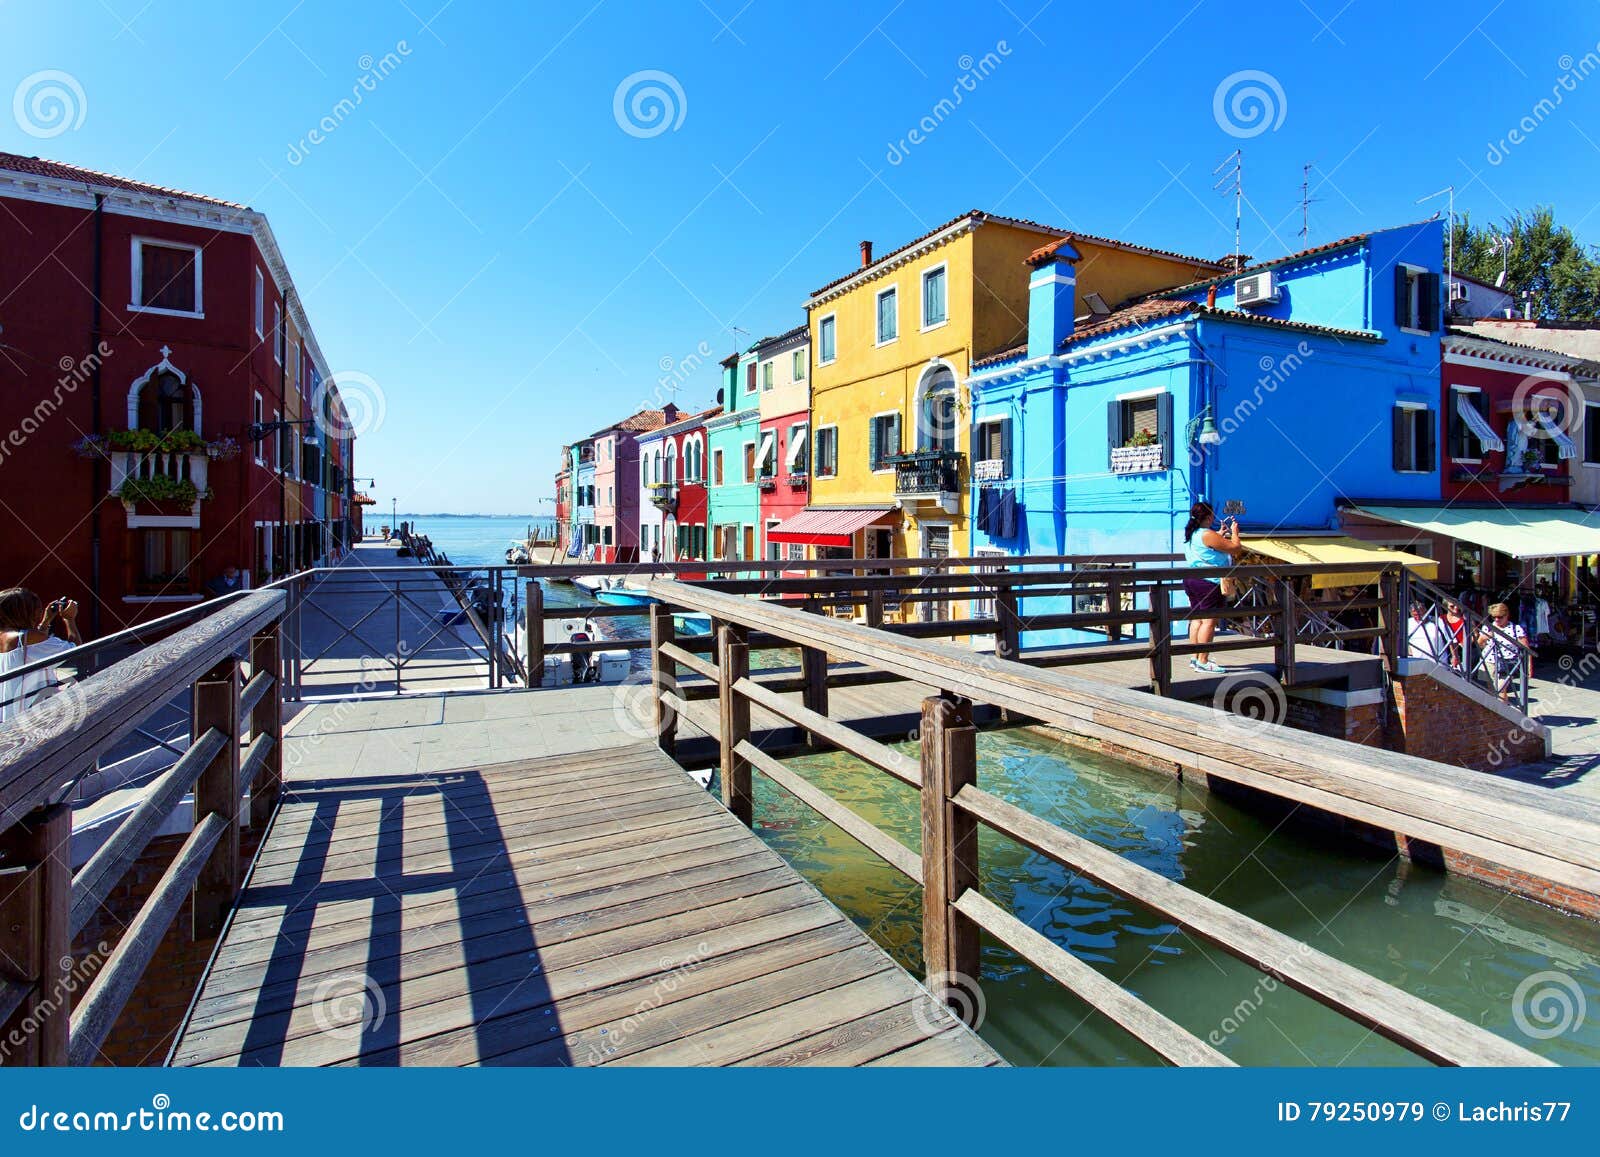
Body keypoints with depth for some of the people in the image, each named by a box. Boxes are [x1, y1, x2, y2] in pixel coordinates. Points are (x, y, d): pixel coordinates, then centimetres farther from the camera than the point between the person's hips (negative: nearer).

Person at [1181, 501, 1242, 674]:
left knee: (1197, 619, 14)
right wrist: (1234, 531, 5)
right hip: (1207, 581, -10)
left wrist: (1220, 534, 30)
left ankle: (1195, 658, 20)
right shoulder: (1208, 534, -16)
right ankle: (1203, 662, -8)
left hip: (1192, 579, 10)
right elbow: (1235, 548, -11)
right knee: (1209, 621, -8)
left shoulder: (1192, 534, 13)